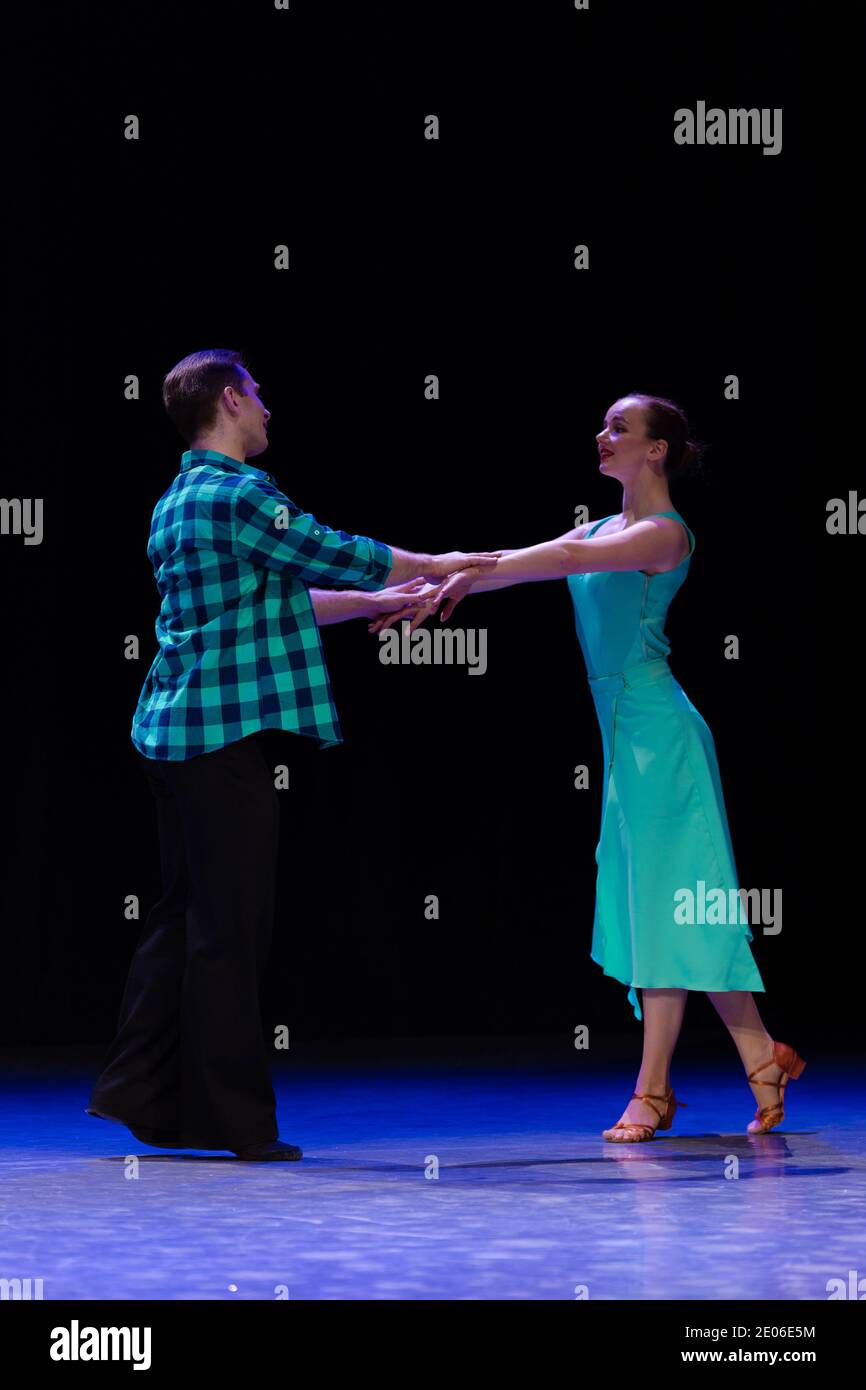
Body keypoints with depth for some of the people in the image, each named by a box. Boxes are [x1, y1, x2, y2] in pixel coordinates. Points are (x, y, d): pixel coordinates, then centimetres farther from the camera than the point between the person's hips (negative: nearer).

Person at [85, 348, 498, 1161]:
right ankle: (229, 1118, 0)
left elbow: (276, 598, 25)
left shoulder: (177, 504, 18)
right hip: (224, 732, -10)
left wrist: (381, 599, 29)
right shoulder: (236, 494, -12)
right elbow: (330, 553, -6)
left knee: (183, 916, 13)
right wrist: (435, 566, 8)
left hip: (171, 730, 10)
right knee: (229, 927, -5)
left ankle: (139, 1094, 14)